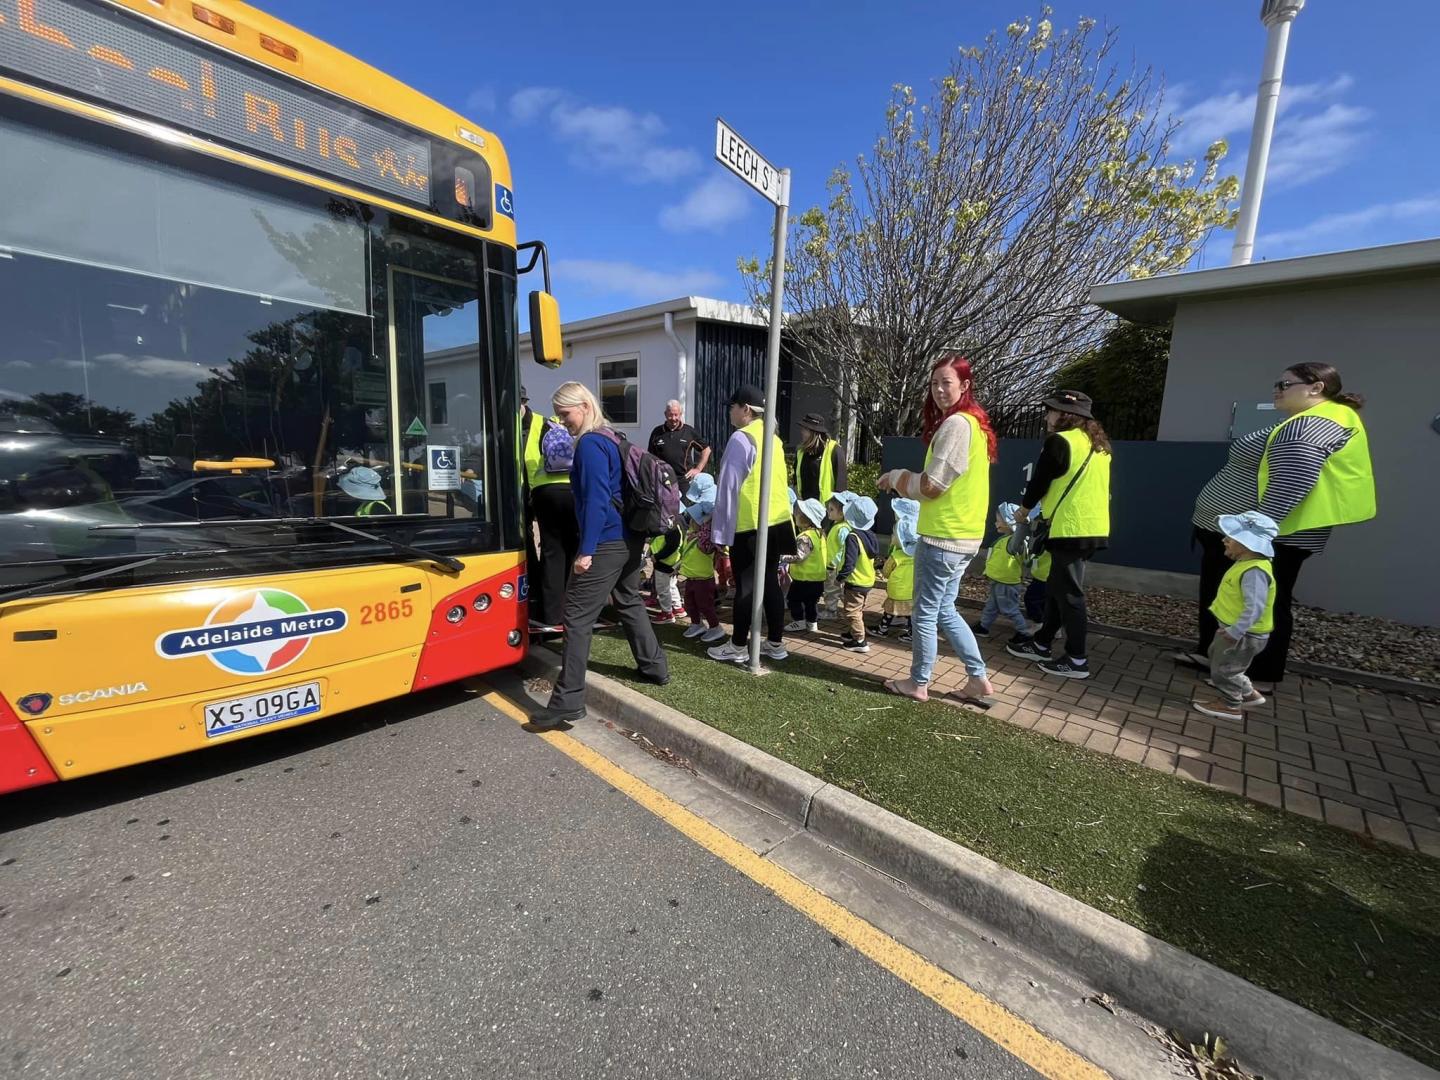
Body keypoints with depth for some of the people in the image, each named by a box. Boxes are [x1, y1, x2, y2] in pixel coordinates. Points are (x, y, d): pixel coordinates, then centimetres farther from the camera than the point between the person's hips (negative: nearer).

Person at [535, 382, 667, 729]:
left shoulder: (589, 444, -12)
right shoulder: (610, 440, 16)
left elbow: (595, 500, -19)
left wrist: (586, 551, -19)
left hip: (606, 543, -10)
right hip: (630, 538, 10)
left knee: (577, 618, -6)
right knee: (629, 603, 22)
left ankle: (567, 703, -2)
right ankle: (654, 667, 34)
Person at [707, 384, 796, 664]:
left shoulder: (741, 439, -13)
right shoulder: (773, 439, 12)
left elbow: (728, 487, -14)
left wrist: (720, 530, -9)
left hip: (748, 525, -8)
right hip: (777, 521, 8)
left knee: (745, 585, 1)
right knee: (769, 582, 13)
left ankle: (738, 647, 13)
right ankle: (775, 643, 22)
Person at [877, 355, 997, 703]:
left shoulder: (955, 424, -16)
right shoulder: (974, 422, 16)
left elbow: (932, 485, -18)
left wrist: (896, 476, -2)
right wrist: (905, 481, 12)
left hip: (943, 536, -10)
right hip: (963, 535, 10)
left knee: (925, 612, 4)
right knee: (944, 610, 19)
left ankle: (918, 683, 19)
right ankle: (979, 679, 25)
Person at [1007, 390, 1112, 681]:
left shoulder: (1059, 441, -12)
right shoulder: (1098, 443, 16)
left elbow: (1039, 481, -6)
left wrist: (1024, 510, 12)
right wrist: (1042, 507, 25)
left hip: (1072, 528, -9)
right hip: (1093, 526, 9)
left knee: (1069, 594, -2)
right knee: (1056, 589, 16)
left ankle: (1077, 660, 6)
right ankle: (1041, 644, 25)